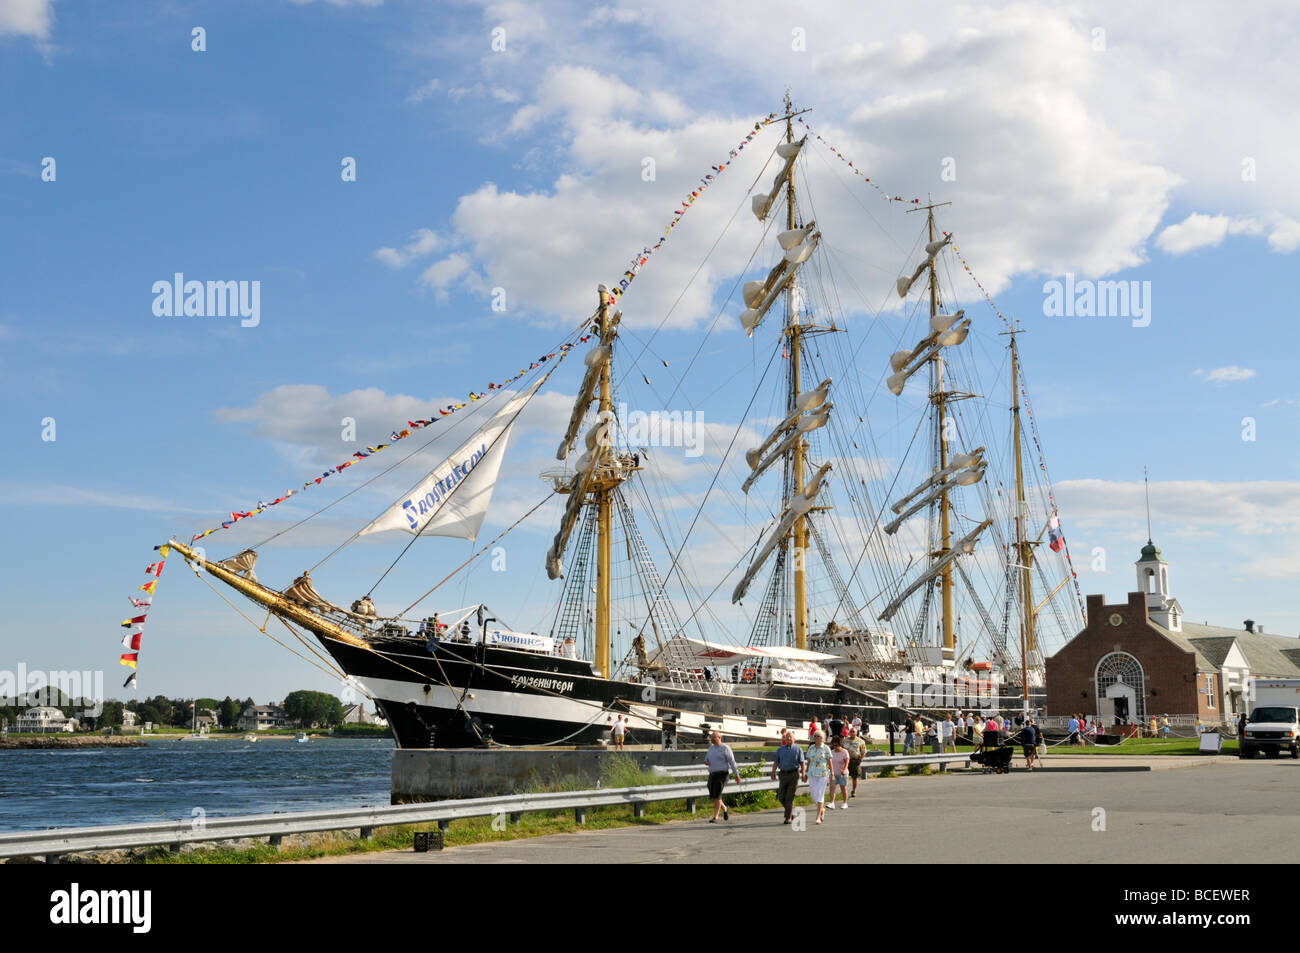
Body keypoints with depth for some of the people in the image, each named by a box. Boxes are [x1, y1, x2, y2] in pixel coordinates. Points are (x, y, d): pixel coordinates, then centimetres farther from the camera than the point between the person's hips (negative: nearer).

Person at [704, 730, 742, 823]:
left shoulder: (725, 748, -6)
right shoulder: (711, 748, 13)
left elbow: (732, 762, -7)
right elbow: (707, 759, 23)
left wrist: (737, 775, -9)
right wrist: (706, 762, -2)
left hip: (722, 774, -7)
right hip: (712, 774, 7)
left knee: (717, 795, -16)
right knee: (713, 796, 6)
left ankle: (715, 817, -13)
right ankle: (725, 809, 32)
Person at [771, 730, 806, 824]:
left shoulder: (798, 749, 4)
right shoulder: (780, 749, 12)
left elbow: (802, 763, -1)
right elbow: (776, 762, 6)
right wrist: (773, 773, -7)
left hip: (793, 774, -3)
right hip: (783, 774, 3)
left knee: (790, 797, -8)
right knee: (781, 797, 2)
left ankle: (788, 817, -2)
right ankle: (791, 812, 24)